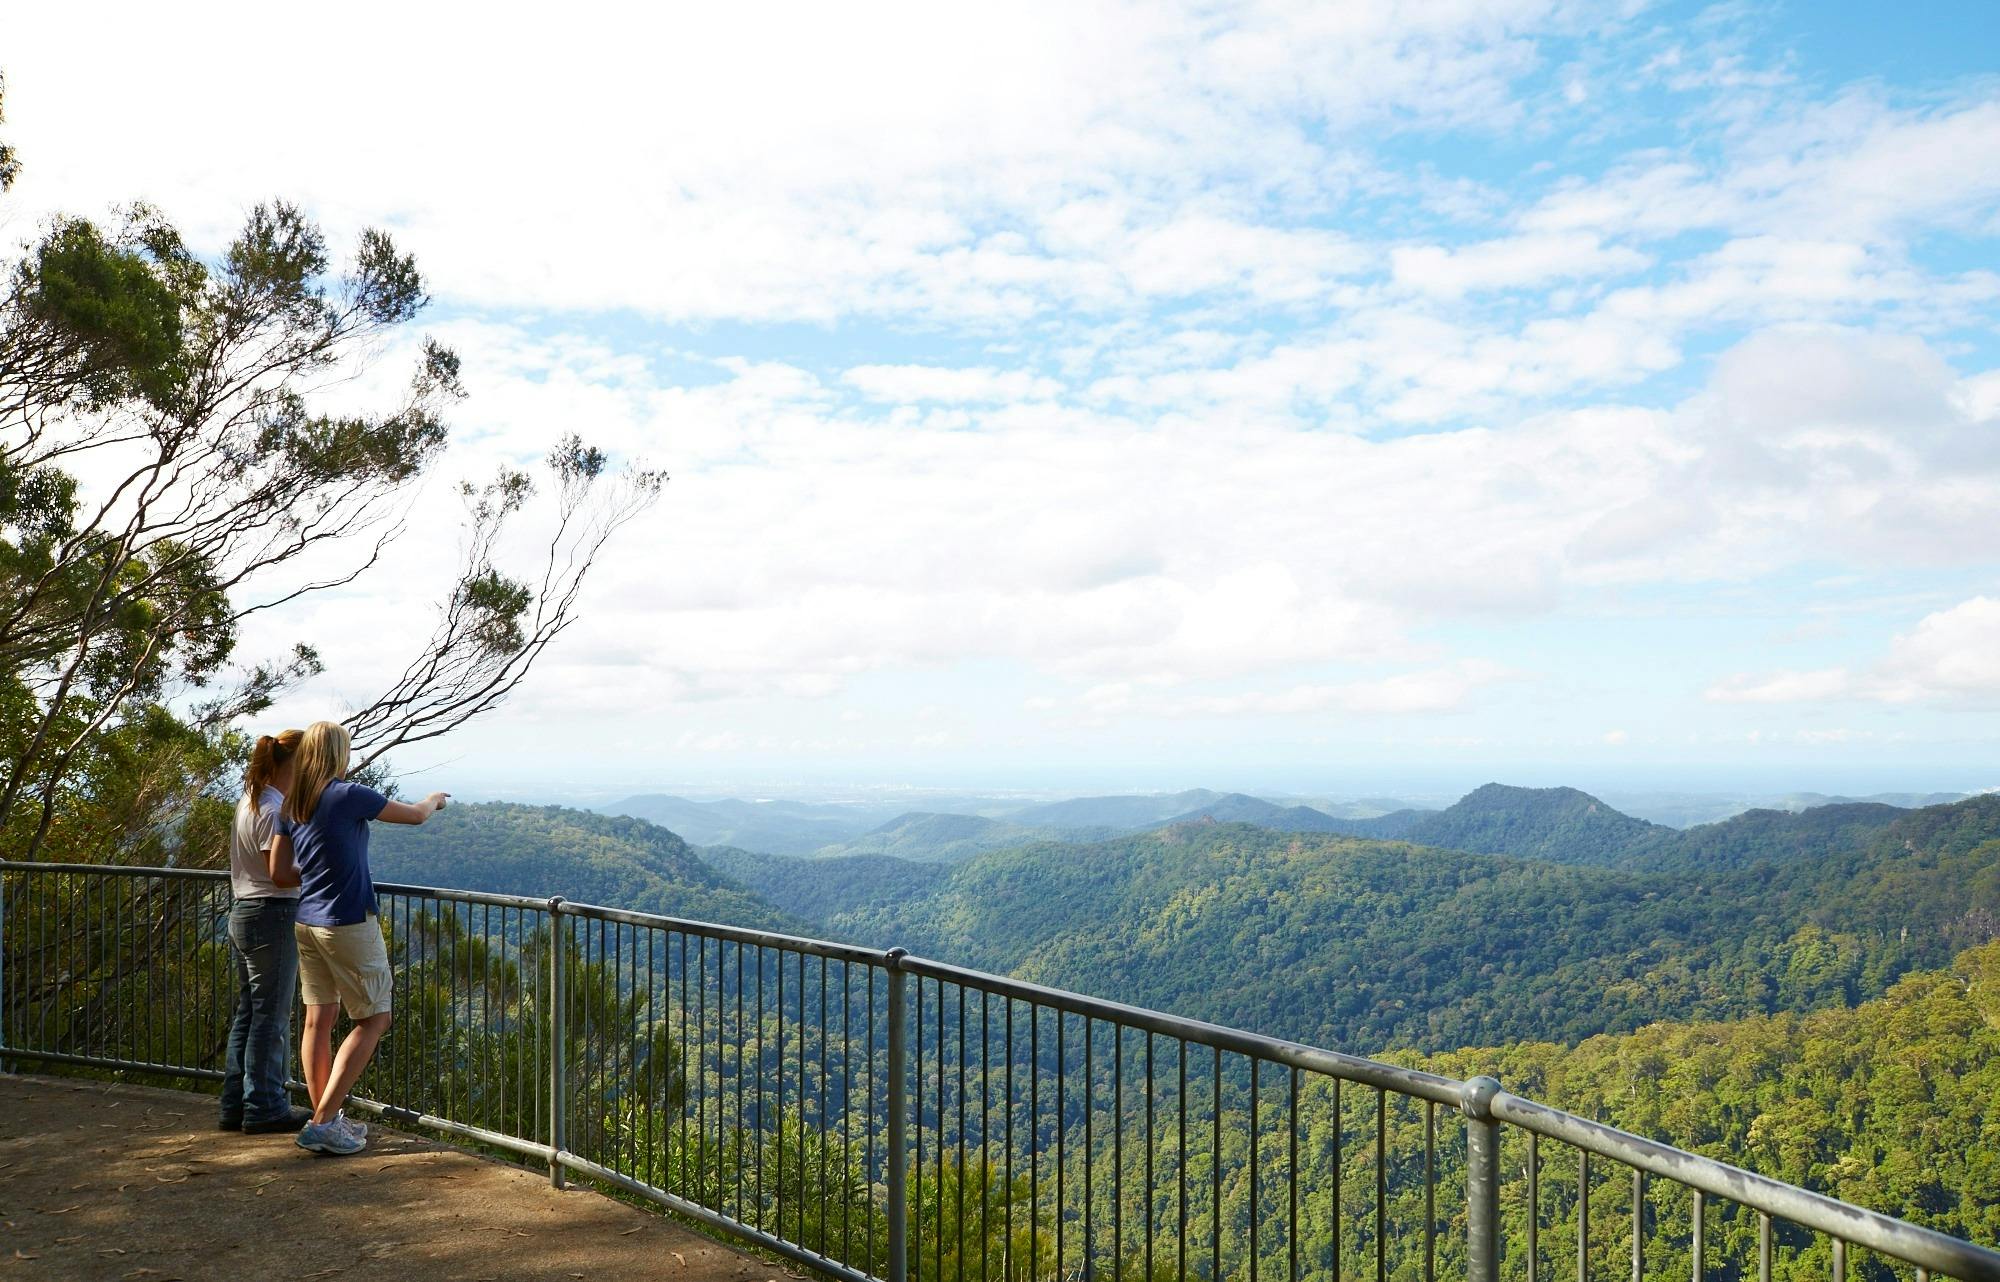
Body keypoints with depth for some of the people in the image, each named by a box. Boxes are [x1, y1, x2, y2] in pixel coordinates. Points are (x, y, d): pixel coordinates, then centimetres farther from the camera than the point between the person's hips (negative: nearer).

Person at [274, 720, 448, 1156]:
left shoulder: (291, 806, 6)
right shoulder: (348, 795, -14)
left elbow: (279, 871, 11)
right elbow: (415, 815, -4)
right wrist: (434, 800, 17)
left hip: (307, 922, 8)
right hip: (348, 923, -8)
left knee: (318, 1019, 11)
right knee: (373, 1019, 1)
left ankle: (325, 1118, 18)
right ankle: (323, 1122, -4)